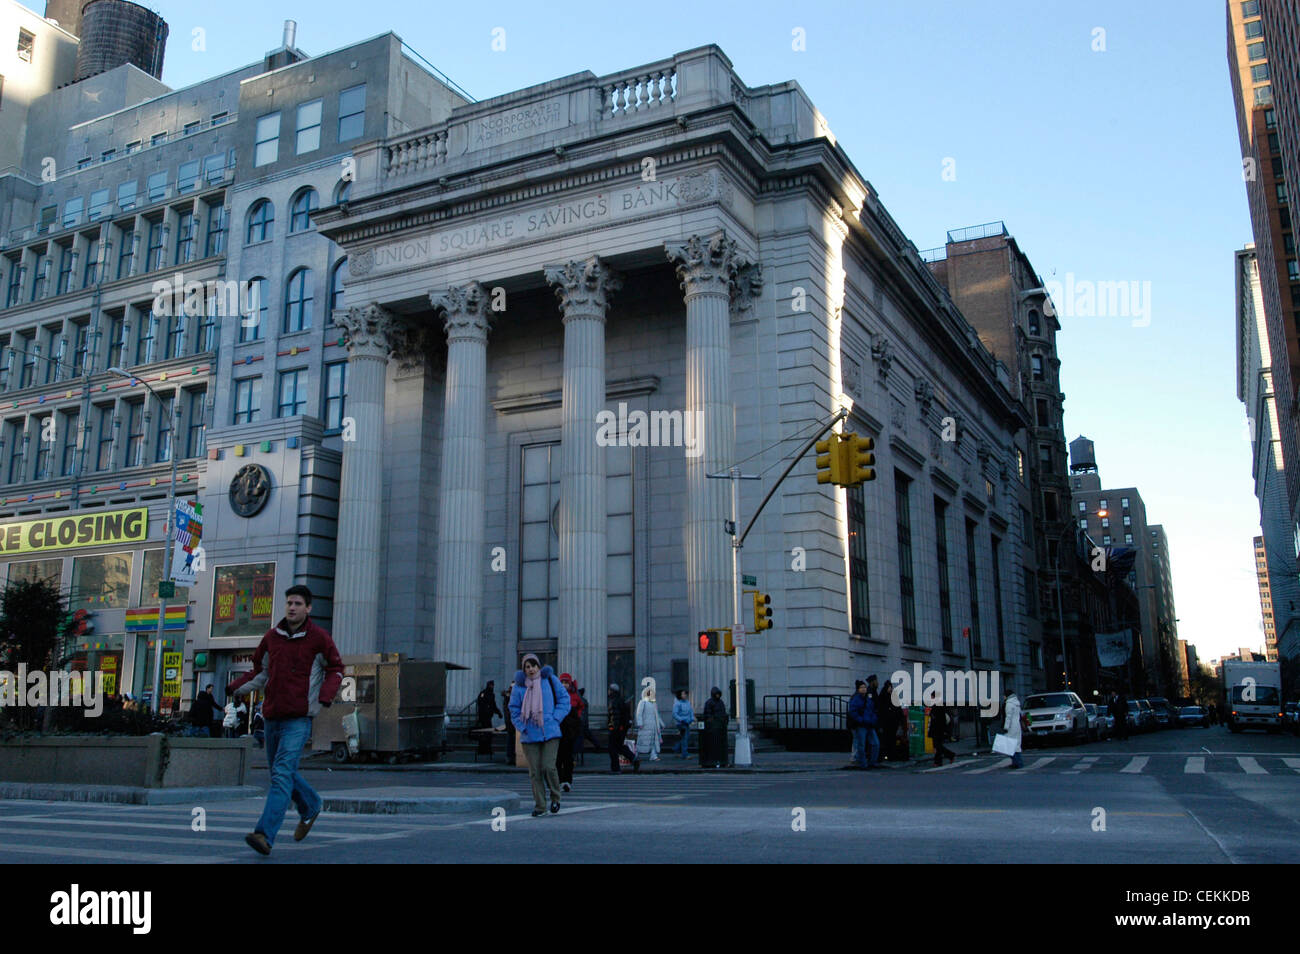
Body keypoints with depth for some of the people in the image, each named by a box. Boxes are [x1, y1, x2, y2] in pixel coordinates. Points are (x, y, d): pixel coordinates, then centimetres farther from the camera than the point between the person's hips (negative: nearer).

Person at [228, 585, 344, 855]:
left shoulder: (318, 637, -3)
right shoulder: (272, 636, 9)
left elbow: (335, 669, 4)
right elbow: (261, 671, 18)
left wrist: (325, 696, -12)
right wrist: (236, 687, 2)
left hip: (299, 717, -6)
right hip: (272, 716, 6)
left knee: (282, 774, -16)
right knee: (282, 772, 17)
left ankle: (265, 834, -21)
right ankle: (310, 808, 41)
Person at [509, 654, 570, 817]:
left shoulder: (550, 680, 2)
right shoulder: (519, 686, 3)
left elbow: (564, 699, 7)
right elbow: (514, 710, 9)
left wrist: (555, 719, -4)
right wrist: (522, 728, -4)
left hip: (550, 733, -1)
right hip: (529, 736, 2)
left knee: (548, 767, -11)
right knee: (535, 771, 0)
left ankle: (555, 798, 13)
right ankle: (540, 806, 10)